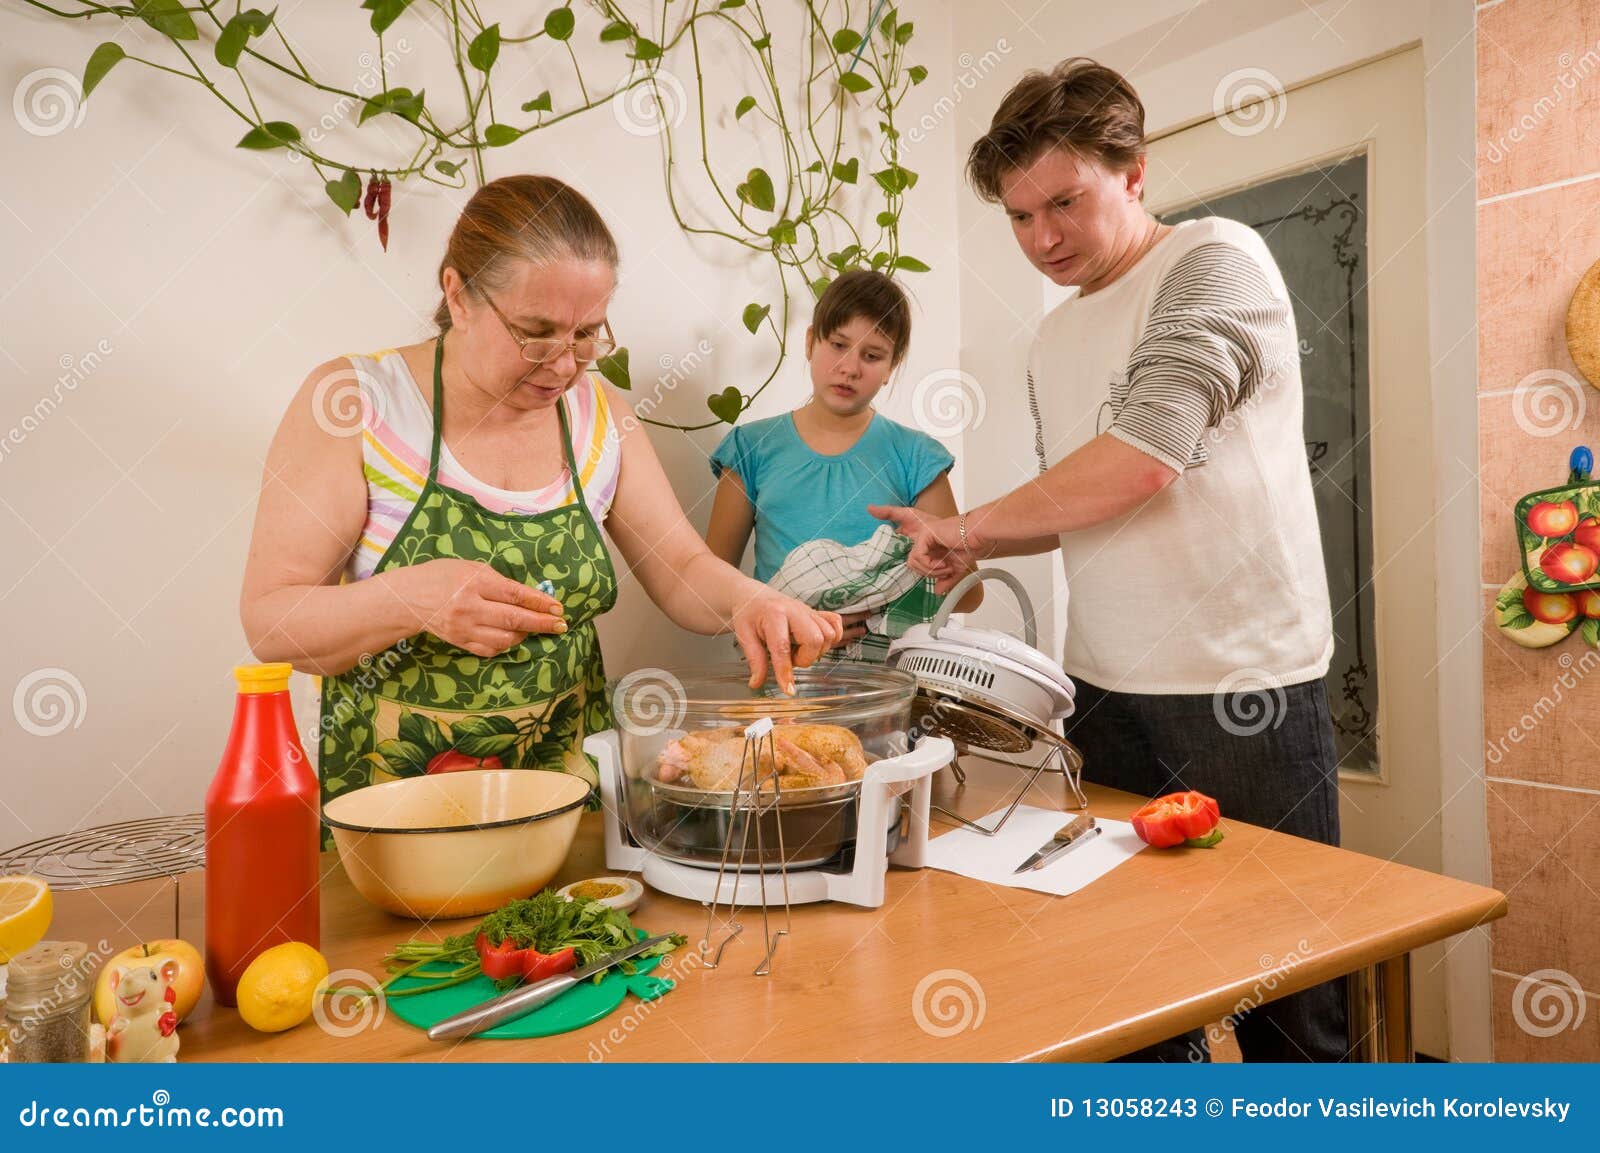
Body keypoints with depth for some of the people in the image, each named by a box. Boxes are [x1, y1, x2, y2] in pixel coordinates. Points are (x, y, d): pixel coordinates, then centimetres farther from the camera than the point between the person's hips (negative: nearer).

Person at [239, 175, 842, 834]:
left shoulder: (599, 415, 4)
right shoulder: (358, 401, -8)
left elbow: (681, 570, 7)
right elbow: (268, 621, -9)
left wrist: (748, 602, -15)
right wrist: (408, 600, -28)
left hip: (570, 791, 1)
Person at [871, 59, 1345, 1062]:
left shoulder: (1217, 261, -6)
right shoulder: (1055, 345, 15)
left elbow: (1145, 452, -20)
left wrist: (974, 521, -10)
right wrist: (970, 548, 3)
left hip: (1244, 685, -6)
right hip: (1109, 690, 6)